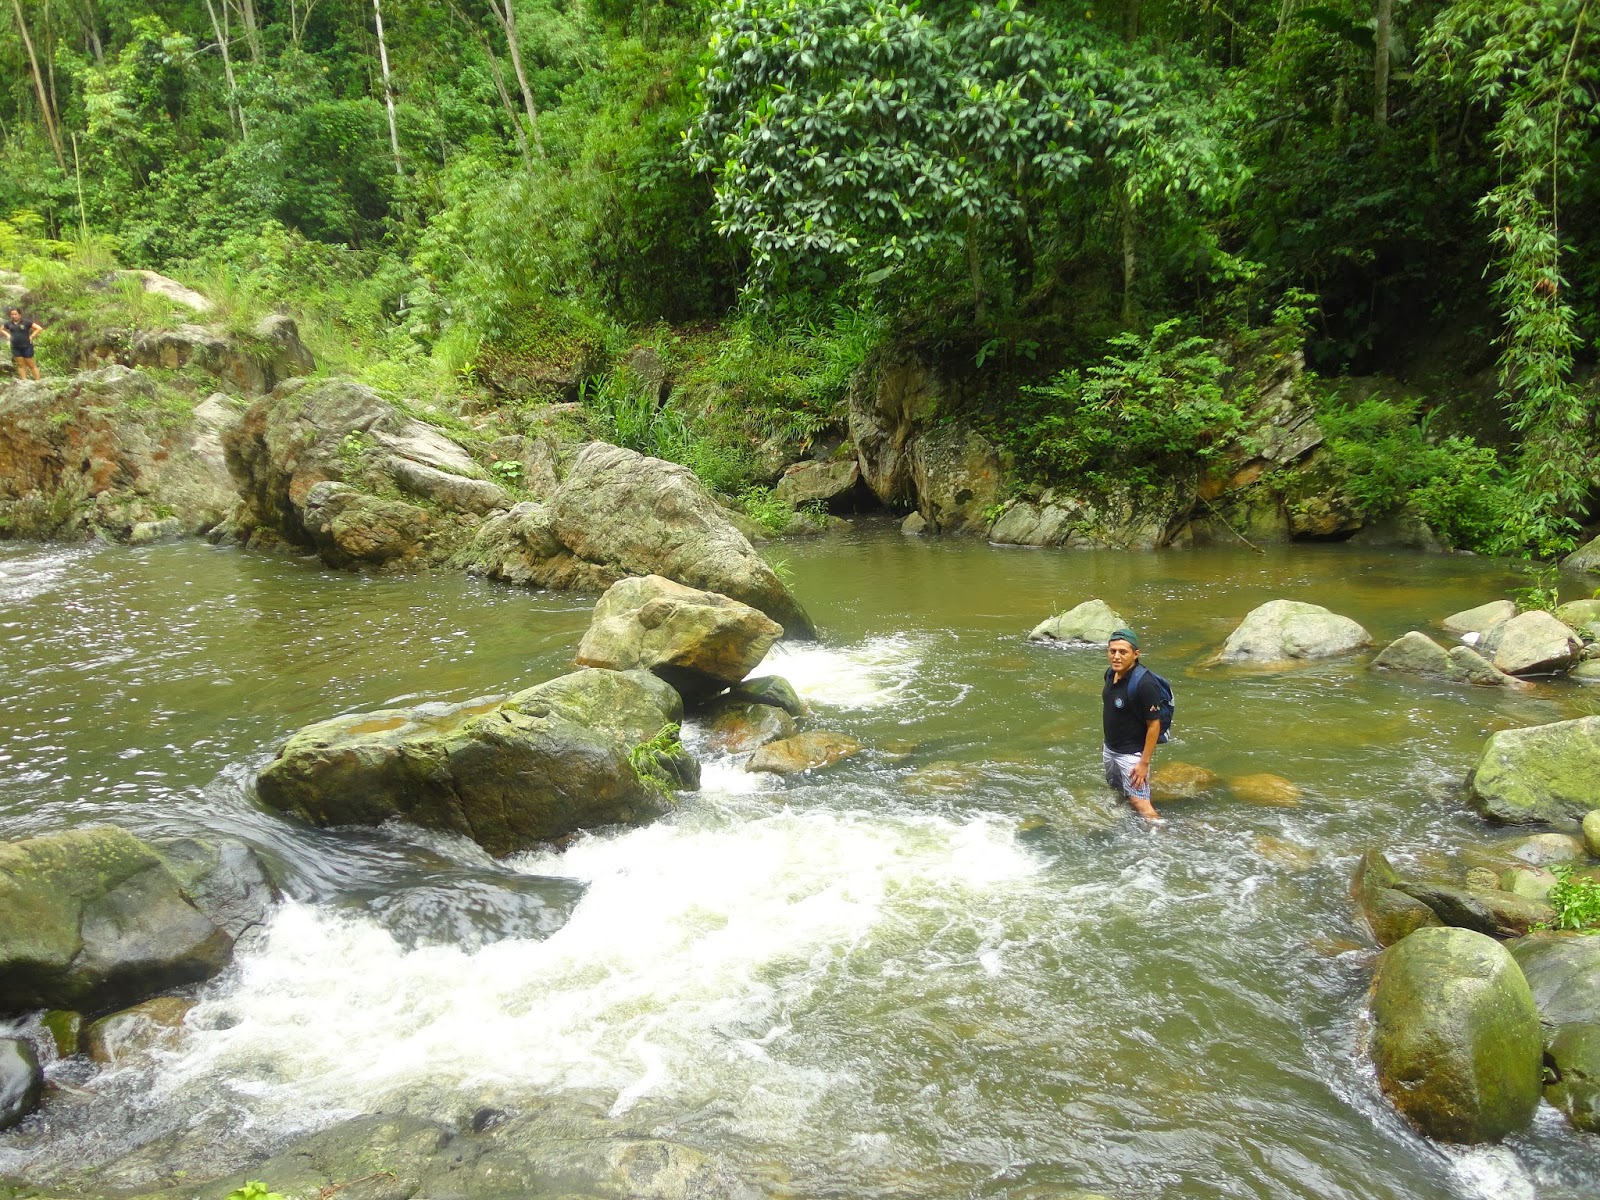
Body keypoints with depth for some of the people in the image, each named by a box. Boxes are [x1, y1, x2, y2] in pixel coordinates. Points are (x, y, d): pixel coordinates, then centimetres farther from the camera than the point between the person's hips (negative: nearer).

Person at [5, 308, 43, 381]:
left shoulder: (26, 322, -6)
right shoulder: (9, 323, 8)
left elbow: (39, 328, -9)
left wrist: (31, 337, -10)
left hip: (26, 347, -4)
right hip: (15, 347, 4)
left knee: (31, 365, 0)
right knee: (21, 365, 4)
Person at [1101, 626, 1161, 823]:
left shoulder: (1144, 684, -26)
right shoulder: (1111, 674, -3)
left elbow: (1154, 724, -22)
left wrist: (1144, 762, -21)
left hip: (1131, 753, -8)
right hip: (1110, 749, 8)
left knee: (1139, 802, -10)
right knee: (1119, 794, 22)